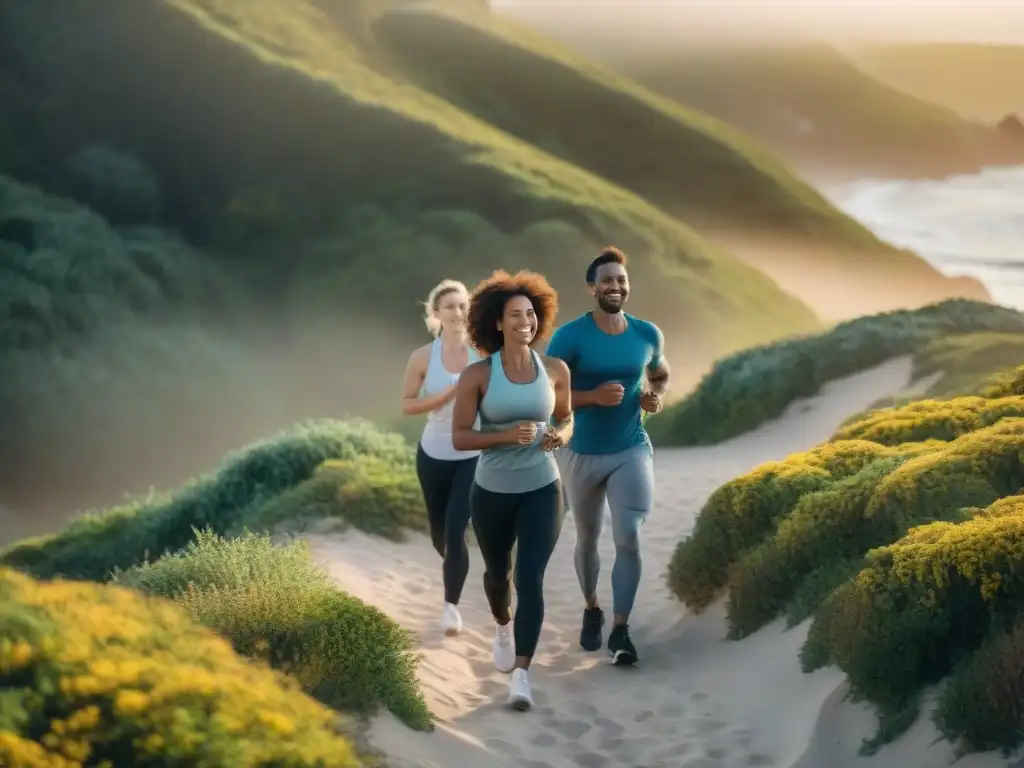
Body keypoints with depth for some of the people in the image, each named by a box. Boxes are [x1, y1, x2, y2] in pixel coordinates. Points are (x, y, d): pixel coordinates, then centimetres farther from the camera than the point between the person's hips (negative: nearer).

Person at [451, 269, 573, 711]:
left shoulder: (555, 370, -5)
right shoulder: (477, 375, -12)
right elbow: (459, 437, -12)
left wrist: (561, 436, -12)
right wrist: (508, 435, -26)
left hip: (541, 491, 0)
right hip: (492, 492, 0)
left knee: (531, 580, -14)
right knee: (497, 572, 22)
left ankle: (520, 677, -14)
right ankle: (503, 628, 55)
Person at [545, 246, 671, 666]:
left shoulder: (648, 334, -2)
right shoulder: (569, 336, -14)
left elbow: (661, 375, 17)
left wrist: (655, 396, -5)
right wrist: (593, 396, -27)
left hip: (632, 450, 1)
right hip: (583, 454, -1)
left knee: (628, 538, -11)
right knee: (587, 539, 14)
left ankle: (620, 631, -4)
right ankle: (591, 610, 38)